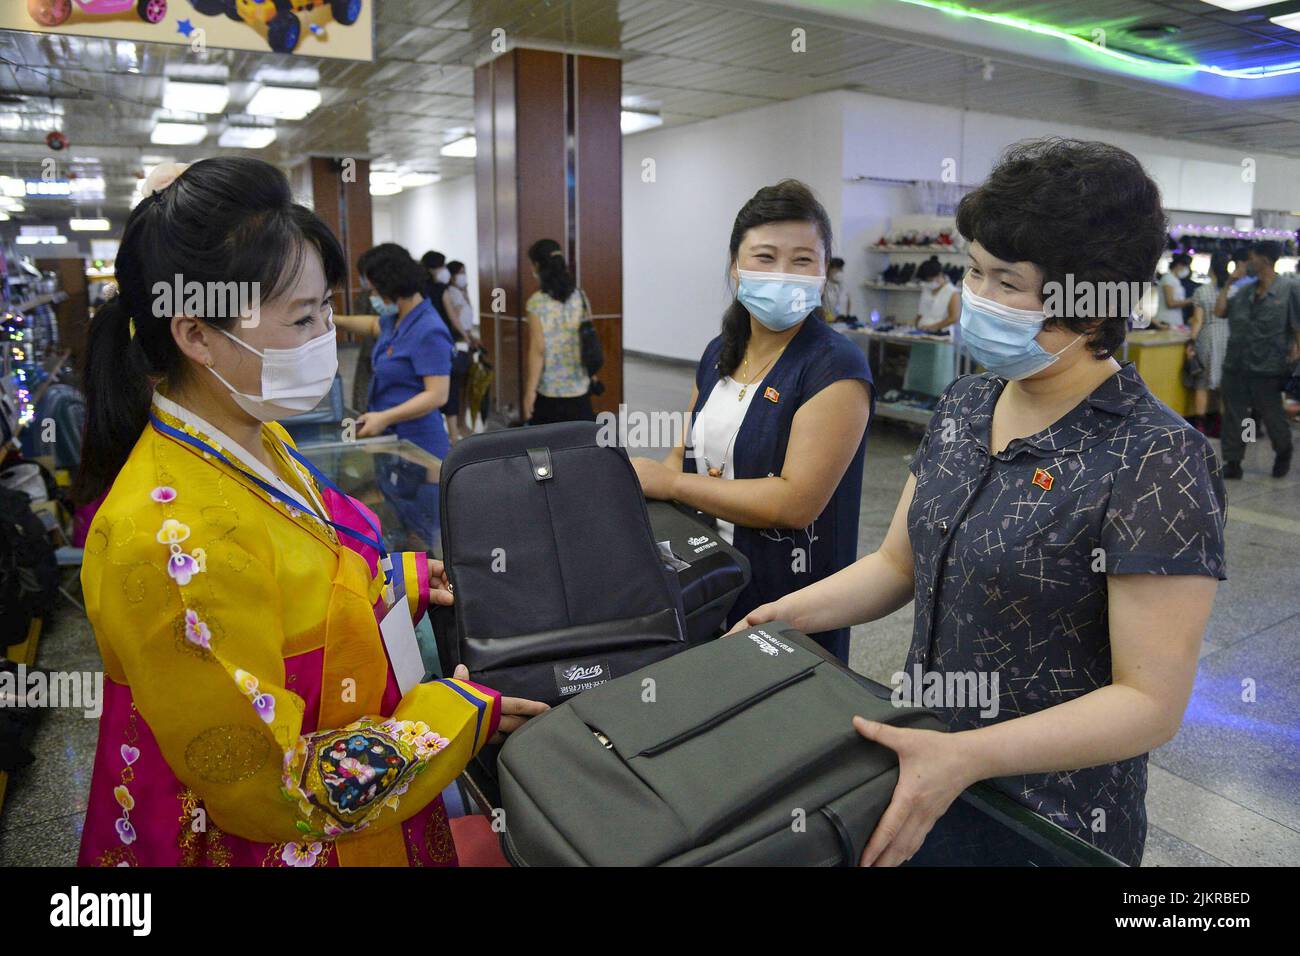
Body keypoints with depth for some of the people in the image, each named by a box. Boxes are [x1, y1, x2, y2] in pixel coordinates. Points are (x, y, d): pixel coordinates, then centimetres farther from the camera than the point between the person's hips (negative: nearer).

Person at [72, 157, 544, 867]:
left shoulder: (255, 447, -5)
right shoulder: (171, 540, -32)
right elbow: (274, 791, -26)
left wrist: (412, 579, 2)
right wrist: (463, 714, -19)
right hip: (265, 844, -7)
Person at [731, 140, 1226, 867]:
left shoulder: (1156, 461, -22)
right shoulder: (963, 406, -2)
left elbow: (1152, 701, -22)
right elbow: (897, 562, 5)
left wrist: (966, 759, -33)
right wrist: (782, 615, -9)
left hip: (1054, 822, -5)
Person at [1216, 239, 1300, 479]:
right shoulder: (1245, 291, 9)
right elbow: (1219, 310, 8)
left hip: (1267, 369, -4)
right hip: (1235, 366, 5)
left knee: (1272, 416, 11)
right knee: (1233, 417, 6)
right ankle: (1232, 463, 14)